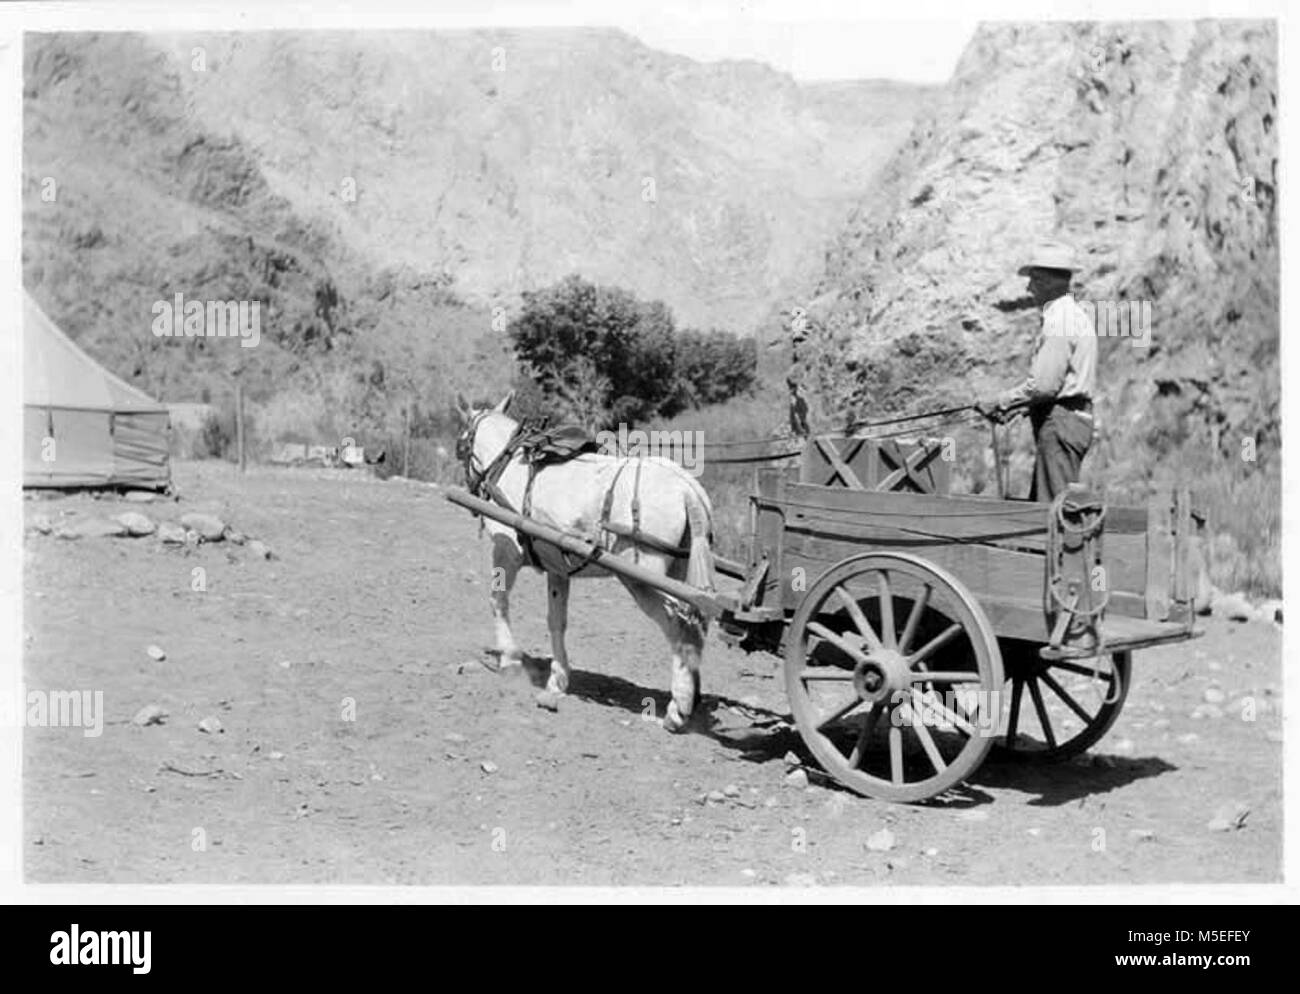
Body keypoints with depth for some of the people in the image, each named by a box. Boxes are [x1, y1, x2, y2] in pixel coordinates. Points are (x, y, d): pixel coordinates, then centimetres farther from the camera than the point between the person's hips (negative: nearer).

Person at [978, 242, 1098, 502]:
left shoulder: (1060, 319, -14)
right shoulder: (1073, 314, 19)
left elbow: (1044, 385, -21)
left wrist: (1000, 403, -10)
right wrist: (1015, 406, 14)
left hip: (1061, 422, -10)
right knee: (1039, 503, 11)